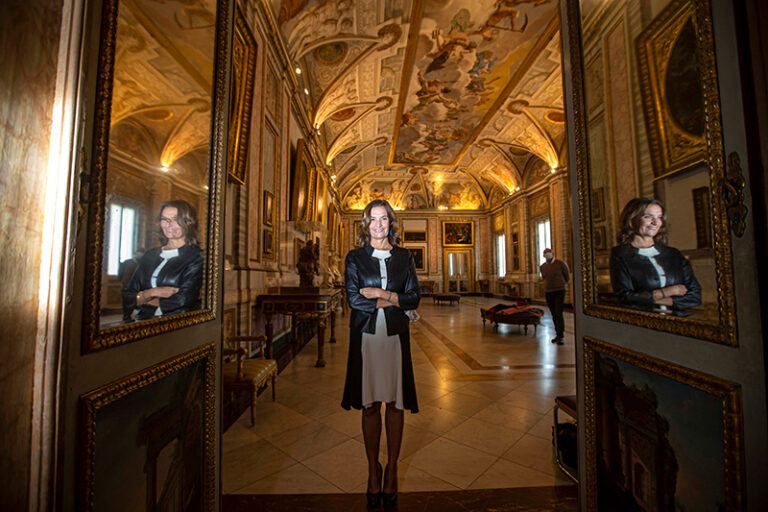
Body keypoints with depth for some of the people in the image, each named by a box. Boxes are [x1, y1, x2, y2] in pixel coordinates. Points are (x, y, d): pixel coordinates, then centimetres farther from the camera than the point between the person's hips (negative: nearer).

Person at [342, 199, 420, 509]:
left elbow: (414, 297, -1)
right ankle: (373, 470, 29)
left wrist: (381, 294, -11)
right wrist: (394, 300, -7)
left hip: (396, 336, 1)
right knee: (370, 405, 9)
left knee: (396, 403, 9)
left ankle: (391, 469, 29)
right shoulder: (355, 257, 2)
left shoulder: (403, 257, 6)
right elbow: (354, 299, -8)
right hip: (366, 336, -1)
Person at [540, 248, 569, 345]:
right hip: (548, 292, 4)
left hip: (559, 291, -4)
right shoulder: (542, 267, 7)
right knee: (554, 315, 9)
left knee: (558, 314, -10)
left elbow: (567, 276, 7)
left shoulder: (561, 263, -6)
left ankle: (560, 336, -5)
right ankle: (557, 334, 18)